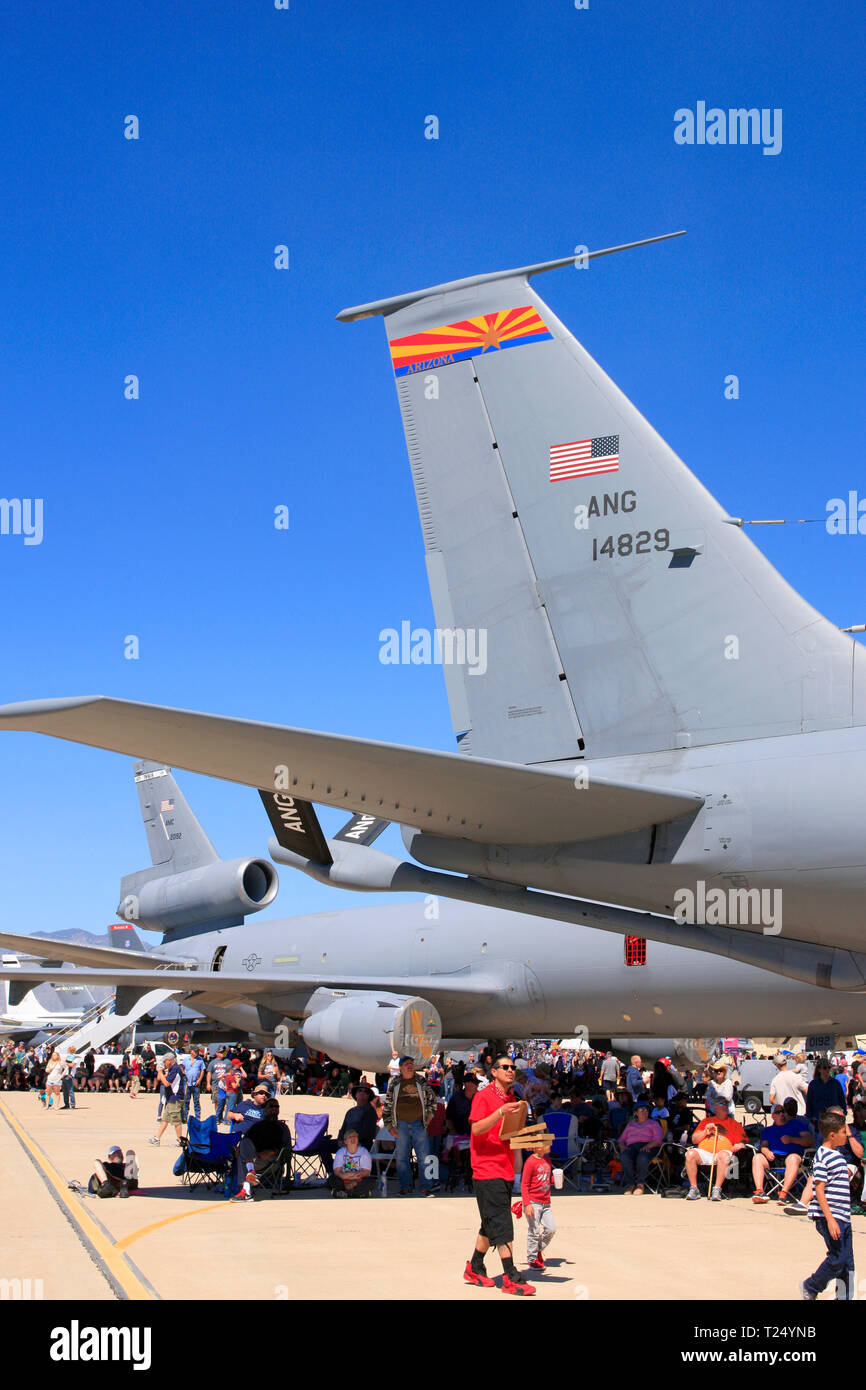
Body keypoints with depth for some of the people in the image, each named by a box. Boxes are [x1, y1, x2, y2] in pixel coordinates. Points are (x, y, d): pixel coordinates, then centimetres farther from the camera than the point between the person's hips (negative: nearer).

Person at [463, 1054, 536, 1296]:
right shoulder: (484, 1096, -8)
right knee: (501, 1224, -11)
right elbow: (476, 1129, -19)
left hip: (505, 1170, 8)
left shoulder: (511, 1099, 17)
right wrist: (500, 1113, -30)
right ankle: (511, 1278, -10)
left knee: (491, 1224, 13)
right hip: (487, 1169, -8)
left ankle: (474, 1269, 24)